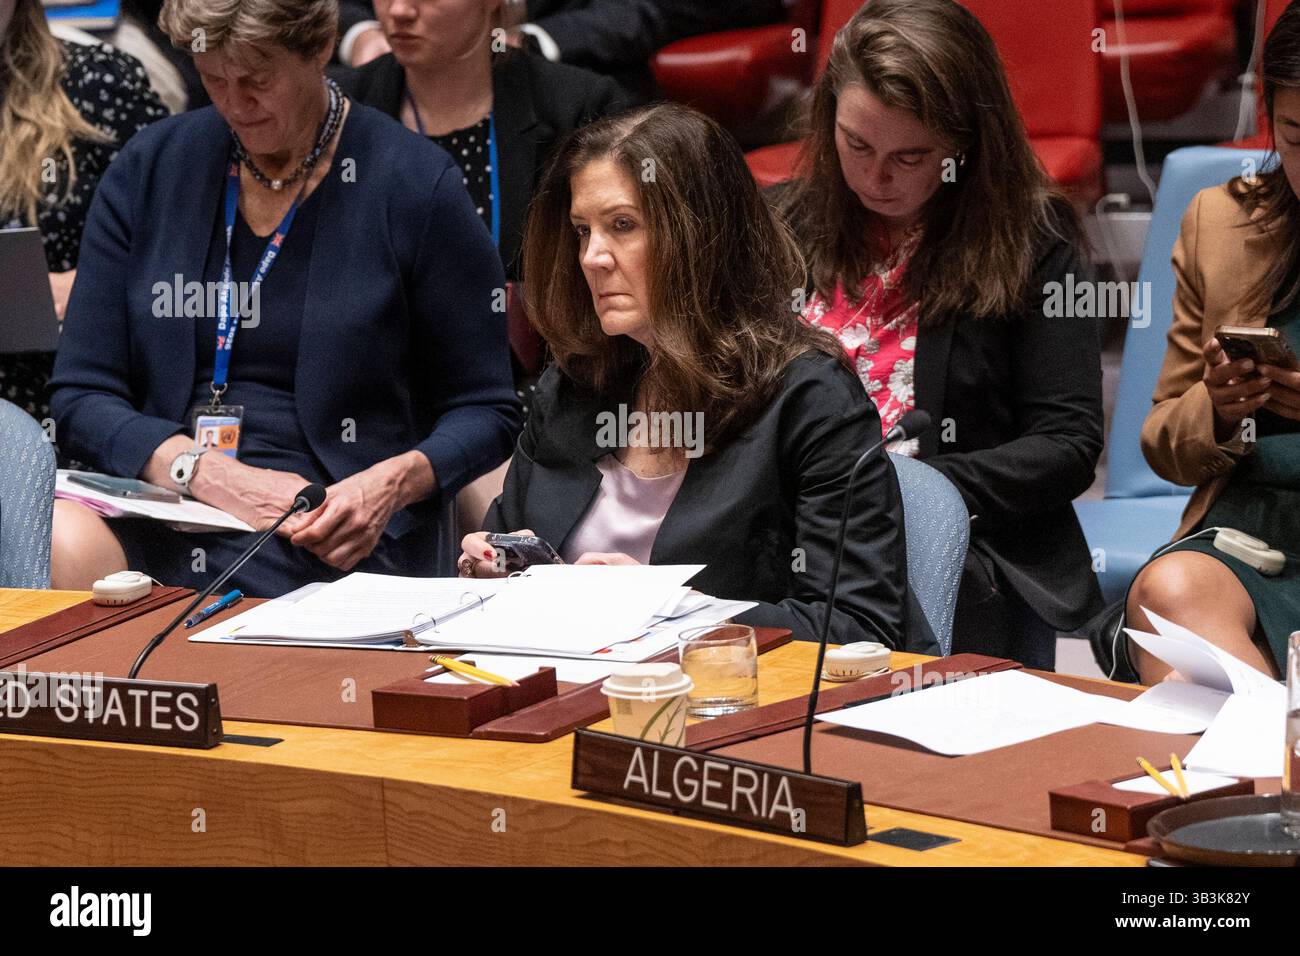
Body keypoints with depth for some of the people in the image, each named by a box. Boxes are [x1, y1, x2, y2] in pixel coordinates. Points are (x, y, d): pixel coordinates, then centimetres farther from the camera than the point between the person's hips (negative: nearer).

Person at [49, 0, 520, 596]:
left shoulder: (415, 185, 0)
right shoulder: (149, 168, 10)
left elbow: (486, 413, 5)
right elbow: (82, 396, 8)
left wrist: (392, 483, -16)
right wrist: (206, 472, -11)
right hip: (154, 512, 4)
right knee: (55, 541, -33)